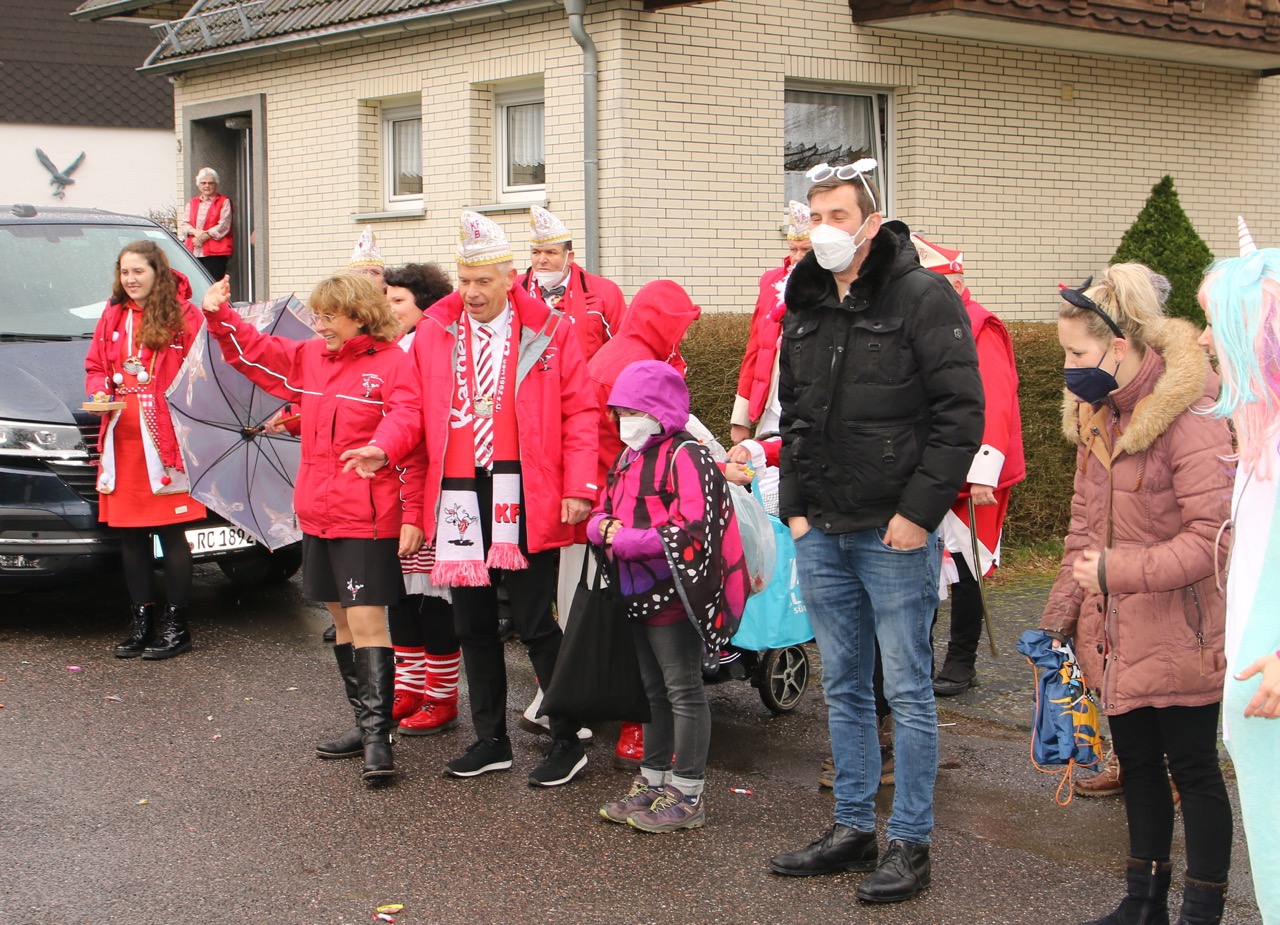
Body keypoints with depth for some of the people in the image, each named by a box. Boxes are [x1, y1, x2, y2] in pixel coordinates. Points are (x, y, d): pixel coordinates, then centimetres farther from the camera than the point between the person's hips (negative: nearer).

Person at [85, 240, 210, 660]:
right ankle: (141, 621, 19)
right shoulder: (112, 317, 14)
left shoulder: (184, 315, -3)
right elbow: (94, 366, 20)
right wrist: (100, 391, 0)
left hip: (168, 440, -5)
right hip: (122, 440, 5)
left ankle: (176, 625, 5)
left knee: (171, 532, -3)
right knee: (130, 535, 10)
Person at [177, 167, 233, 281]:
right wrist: (196, 232, -9)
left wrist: (205, 235, -13)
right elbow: (183, 224, 12)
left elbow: (224, 226, -5)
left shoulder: (224, 202, 7)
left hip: (215, 253, -4)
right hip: (193, 253, 4)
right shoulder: (192, 203, 21)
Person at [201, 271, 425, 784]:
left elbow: (412, 448, -12)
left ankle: (377, 736, -8)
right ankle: (366, 722, 23)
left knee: (366, 619, -10)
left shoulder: (394, 365, -10)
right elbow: (253, 351, 24)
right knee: (341, 617, 13)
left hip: (368, 519, -8)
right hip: (317, 513, 8)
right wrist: (219, 315, 9)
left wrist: (411, 516, -15)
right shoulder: (309, 358, 12)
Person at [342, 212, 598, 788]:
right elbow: (412, 404, 11)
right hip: (457, 497, 4)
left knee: (534, 623, -1)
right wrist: (384, 447, -9)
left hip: (524, 497, -4)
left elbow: (579, 412, -2)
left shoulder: (547, 331, -1)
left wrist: (578, 487, -9)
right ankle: (490, 741, 25)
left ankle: (567, 742, 11)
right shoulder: (435, 331, 8)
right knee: (472, 625, 13)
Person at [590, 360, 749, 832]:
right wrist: (605, 527, -5)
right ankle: (653, 781, 28)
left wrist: (625, 541, -19)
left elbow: (693, 532, -24)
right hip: (638, 595, 9)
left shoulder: (686, 456, -15)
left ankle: (687, 795, 5)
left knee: (683, 689, -2)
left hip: (674, 594, -9)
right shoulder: (627, 459, 14)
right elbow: (601, 513, 21)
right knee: (652, 688, 18)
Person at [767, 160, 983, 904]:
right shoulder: (805, 306, 12)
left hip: (895, 533, -7)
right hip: (821, 532, 7)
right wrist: (794, 506, 11)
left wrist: (920, 511, -16)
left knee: (907, 690, 0)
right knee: (844, 688, 14)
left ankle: (911, 844, 9)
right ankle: (853, 829, 24)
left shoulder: (923, 297, -9)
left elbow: (961, 412, -13)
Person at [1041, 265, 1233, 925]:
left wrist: (1117, 571, -23)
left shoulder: (1189, 418, -19)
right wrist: (1060, 616, 9)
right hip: (1115, 636, 8)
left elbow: (1213, 537, -24)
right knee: (1138, 765, 17)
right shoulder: (1097, 414, 8)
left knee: (1193, 770, 4)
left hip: (1178, 636, -8)